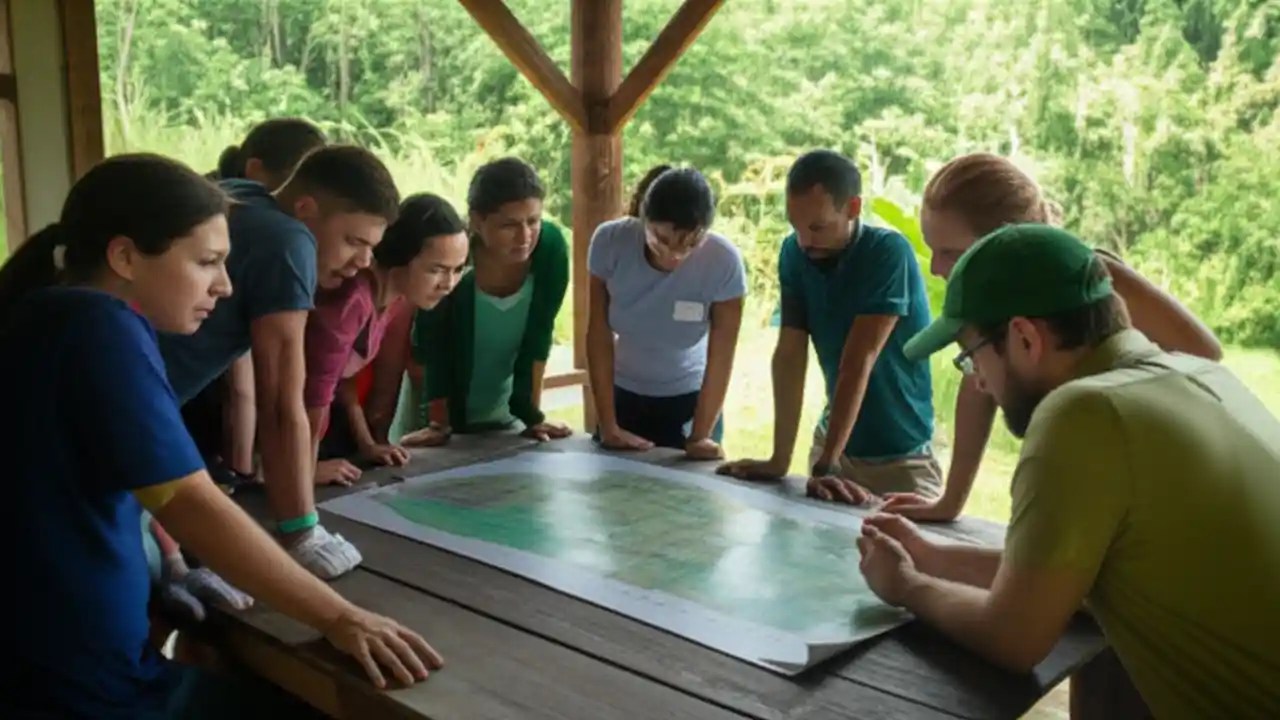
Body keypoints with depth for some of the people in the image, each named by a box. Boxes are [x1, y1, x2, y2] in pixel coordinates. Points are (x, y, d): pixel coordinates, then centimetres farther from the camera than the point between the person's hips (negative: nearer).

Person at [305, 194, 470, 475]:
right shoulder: (351, 298, -32)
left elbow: (344, 373, 2)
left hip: (320, 415, 8)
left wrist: (369, 444, -2)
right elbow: (316, 387, -27)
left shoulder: (402, 293, -6)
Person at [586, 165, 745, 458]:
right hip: (623, 393, 2)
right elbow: (599, 334, -15)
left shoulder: (723, 261, -26)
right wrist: (609, 425, -15)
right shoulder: (610, 242, -23)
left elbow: (721, 355, -19)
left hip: (690, 399, -1)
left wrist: (700, 436, -22)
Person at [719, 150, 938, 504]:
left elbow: (857, 364, -27)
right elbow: (789, 356, -9)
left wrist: (825, 465, -31)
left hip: (900, 456, -4)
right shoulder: (794, 253, -6)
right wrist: (779, 460, -14)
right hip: (833, 441, 4)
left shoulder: (888, 253, -20)